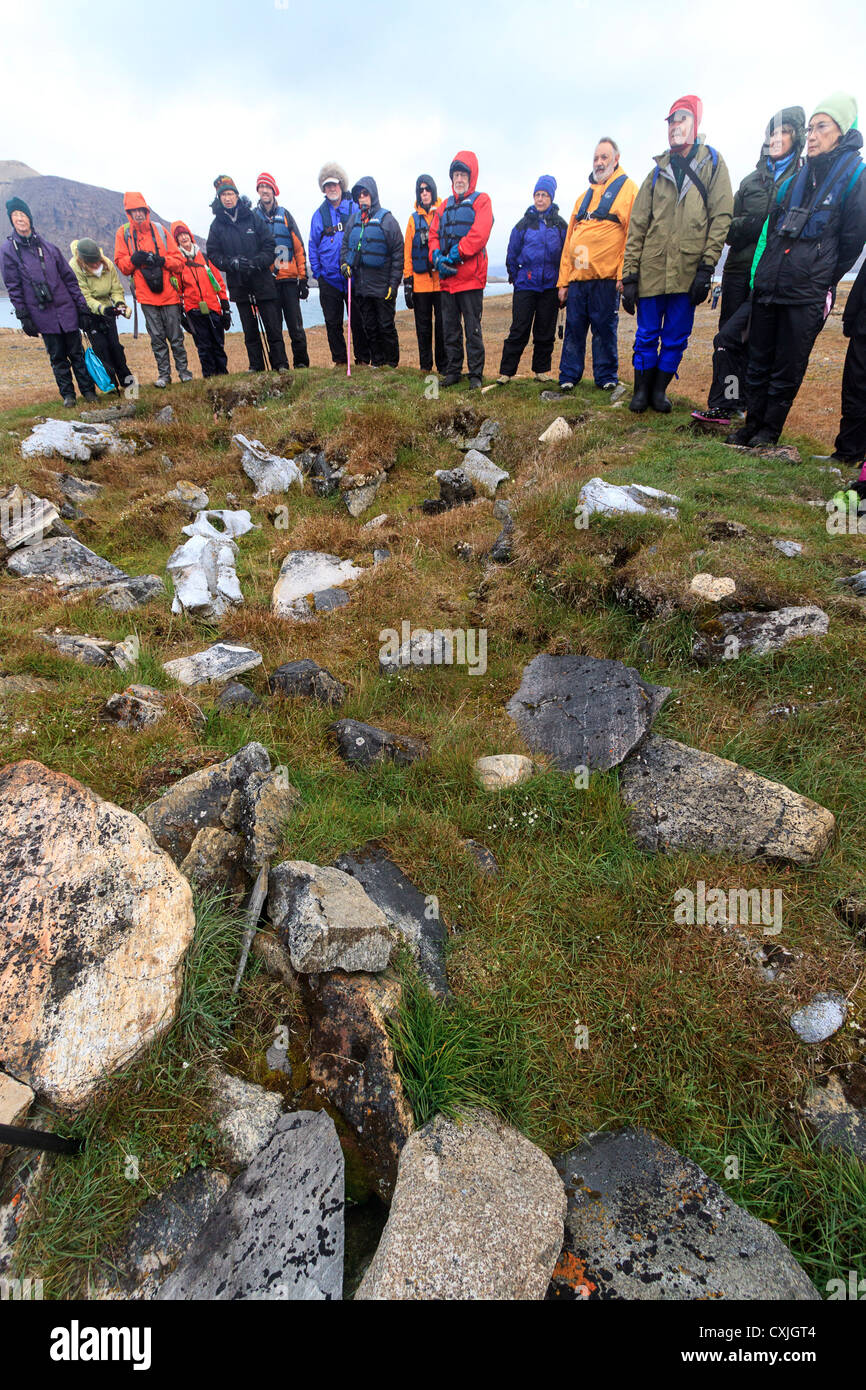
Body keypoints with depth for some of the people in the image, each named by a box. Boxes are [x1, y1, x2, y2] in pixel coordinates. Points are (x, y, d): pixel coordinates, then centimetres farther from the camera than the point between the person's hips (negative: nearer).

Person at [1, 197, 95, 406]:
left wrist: (82, 307, 4)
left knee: (76, 352, 3)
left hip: (66, 310, 2)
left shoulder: (48, 247, 9)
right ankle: (67, 394, 10)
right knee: (57, 356, 2)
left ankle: (87, 389, 12)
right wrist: (24, 317, -6)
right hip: (42, 315, -1)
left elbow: (69, 278, 11)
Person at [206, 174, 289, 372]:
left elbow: (269, 245, 3)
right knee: (249, 329, 4)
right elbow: (212, 253, 5)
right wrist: (232, 263, -13)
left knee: (273, 324, -5)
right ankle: (256, 365, 11)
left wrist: (256, 262, -14)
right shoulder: (217, 224, 7)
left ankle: (280, 363, 2)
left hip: (262, 280, -1)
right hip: (238, 283, 1)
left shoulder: (253, 218, 5)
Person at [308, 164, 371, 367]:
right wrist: (317, 272, 5)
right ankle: (339, 360, 13)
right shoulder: (319, 214, 10)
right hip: (329, 279, 2)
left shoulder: (355, 209, 5)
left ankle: (363, 358, 9)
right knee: (333, 322, 3)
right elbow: (313, 246, 13)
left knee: (358, 320, -1)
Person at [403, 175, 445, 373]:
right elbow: (407, 250, 11)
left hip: (441, 280, -2)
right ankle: (425, 366, 11)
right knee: (423, 325, 4)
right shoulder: (414, 218, 13)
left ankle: (443, 365, 5)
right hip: (420, 280, 2)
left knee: (442, 324, -3)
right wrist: (407, 280, 3)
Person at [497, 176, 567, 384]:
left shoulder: (560, 224, 7)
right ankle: (506, 371, -5)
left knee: (545, 331, 4)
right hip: (525, 285, -1)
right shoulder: (524, 223, 7)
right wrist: (514, 276, 11)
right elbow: (512, 253, 12)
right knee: (519, 330, -7)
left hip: (550, 286, 1)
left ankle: (542, 370, 12)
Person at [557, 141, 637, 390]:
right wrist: (563, 280, 12)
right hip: (577, 277, 5)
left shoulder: (628, 188, 6)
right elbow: (569, 240, 20)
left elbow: (633, 235, -4)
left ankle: (606, 378, 7)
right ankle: (568, 376, 10)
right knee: (574, 328, 3)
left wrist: (624, 276, -15)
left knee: (605, 330, -2)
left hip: (606, 278, -5)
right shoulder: (585, 196, 23)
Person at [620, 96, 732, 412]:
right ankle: (641, 390, 15)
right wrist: (629, 274, -1)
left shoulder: (713, 163, 8)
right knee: (647, 334, 3)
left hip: (688, 272, -1)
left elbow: (722, 217, 1)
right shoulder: (658, 171, 14)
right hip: (652, 269, 1)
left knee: (676, 338, 3)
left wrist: (707, 266, -11)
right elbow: (637, 226, 9)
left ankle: (659, 390, 14)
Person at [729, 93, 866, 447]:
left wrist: (824, 281, 4)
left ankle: (770, 430, 8)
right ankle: (752, 424, 16)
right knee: (758, 361, 7)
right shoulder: (796, 176, 14)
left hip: (806, 295, -5)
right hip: (768, 286, 5)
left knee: (787, 368, 0)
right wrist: (760, 275, 10)